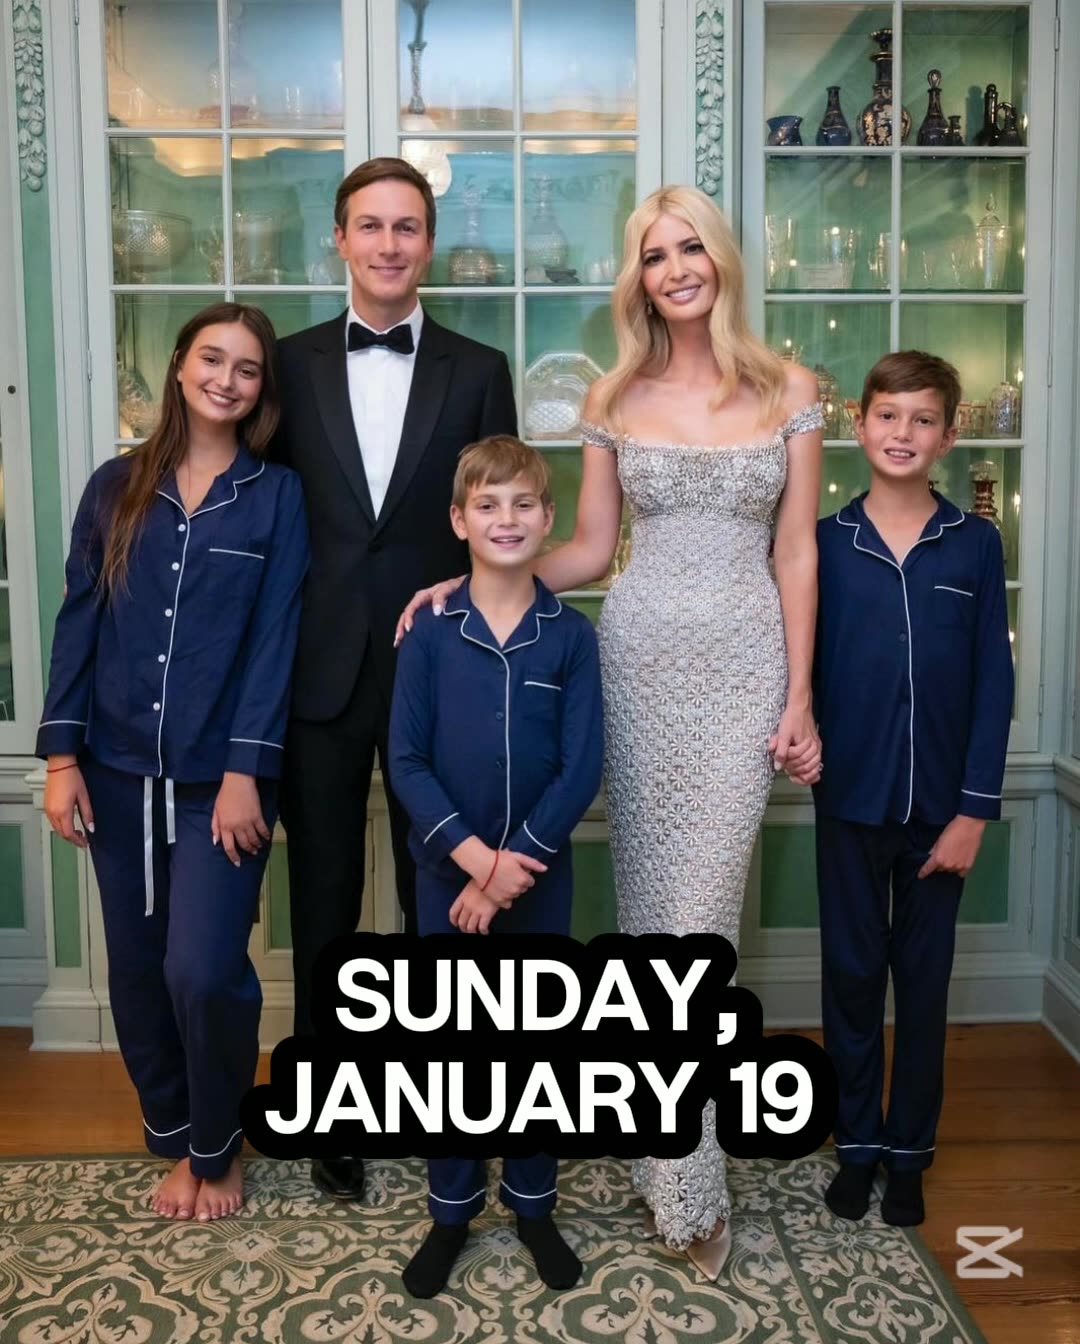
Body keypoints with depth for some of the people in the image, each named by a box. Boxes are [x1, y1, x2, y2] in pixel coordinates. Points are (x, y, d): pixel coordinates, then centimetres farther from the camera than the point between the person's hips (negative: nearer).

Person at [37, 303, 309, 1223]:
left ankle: (215, 1146, 19)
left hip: (220, 776, -3)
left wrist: (246, 771, -13)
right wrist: (62, 755, -1)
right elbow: (79, 622, 5)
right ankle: (173, 1133, 34)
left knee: (203, 970, -8)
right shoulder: (117, 487, 6)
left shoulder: (278, 496, -1)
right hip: (120, 771, 3)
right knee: (137, 968, 11)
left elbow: (275, 639, -7)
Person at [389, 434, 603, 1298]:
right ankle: (452, 1209, 29)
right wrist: (472, 854, -17)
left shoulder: (572, 636, -5)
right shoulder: (431, 633, -4)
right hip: (449, 871, 0)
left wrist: (517, 861, -15)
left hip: (541, 873, 0)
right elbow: (406, 760, -7)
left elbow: (582, 767, -8)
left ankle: (533, 1203, 31)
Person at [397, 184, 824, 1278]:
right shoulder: (615, 397, 7)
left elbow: (796, 555, 1)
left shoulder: (787, 389, 3)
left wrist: (800, 700, -2)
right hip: (639, 655, 2)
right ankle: (679, 1164, 22)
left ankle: (682, 1177, 11)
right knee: (652, 905, 6)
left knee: (697, 911, -4)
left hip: (745, 661, -1)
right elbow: (589, 549, 9)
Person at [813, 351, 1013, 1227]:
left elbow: (994, 684, -3)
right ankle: (858, 1145, 29)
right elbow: (802, 666, 2)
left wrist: (975, 809, -7)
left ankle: (909, 1152, 29)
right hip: (851, 800, 0)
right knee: (852, 975, 11)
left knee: (923, 979, 12)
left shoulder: (976, 545, -2)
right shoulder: (825, 544, -1)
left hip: (941, 804, 0)